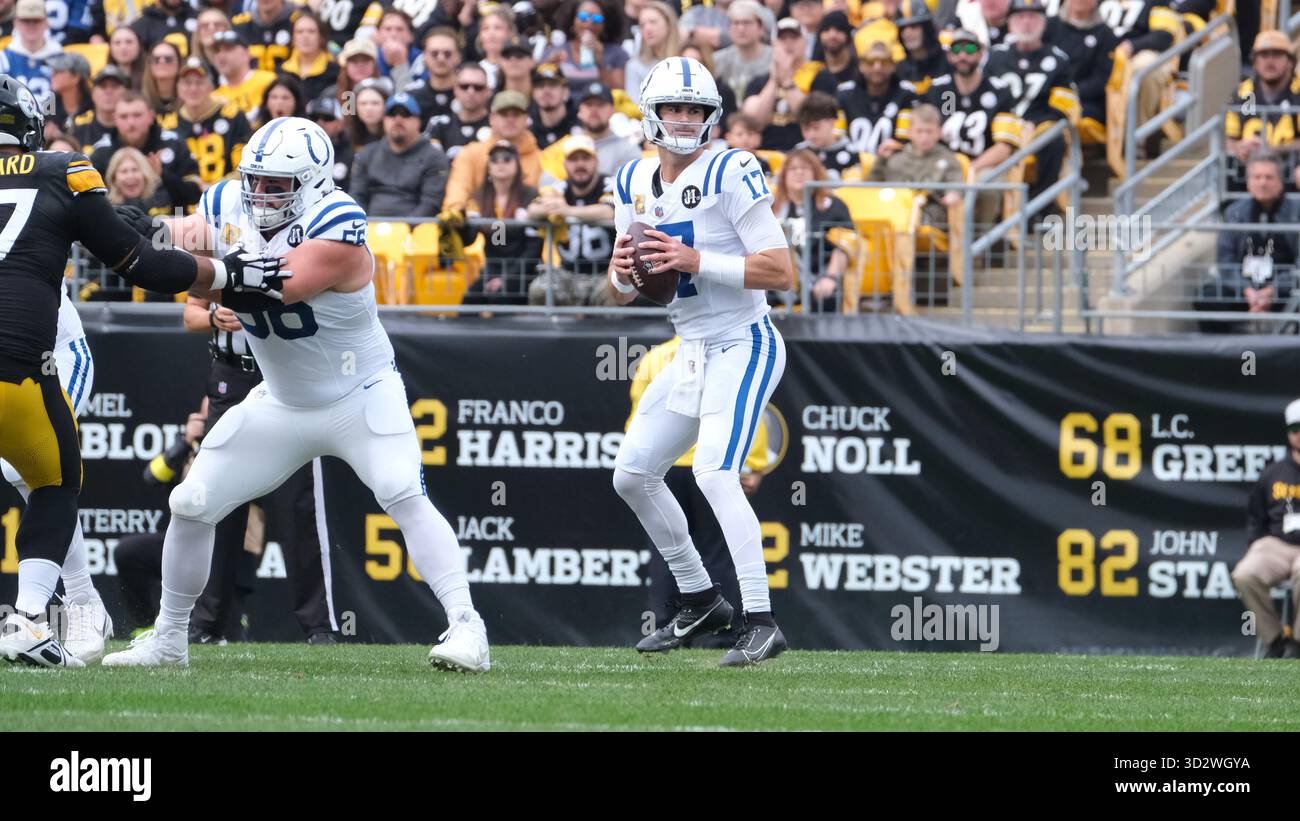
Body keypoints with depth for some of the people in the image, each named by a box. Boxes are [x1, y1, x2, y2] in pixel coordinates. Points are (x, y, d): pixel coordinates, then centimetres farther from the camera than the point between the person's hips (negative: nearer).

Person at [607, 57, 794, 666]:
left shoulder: (731, 173, -16)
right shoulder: (635, 184, 6)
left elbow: (781, 273, -20)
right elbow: (624, 293, 14)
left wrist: (697, 261, -27)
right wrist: (623, 271, -10)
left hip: (743, 346, -8)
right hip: (692, 353, 8)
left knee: (715, 473, -24)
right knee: (633, 474, 12)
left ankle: (761, 622, -23)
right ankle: (701, 602, 25)